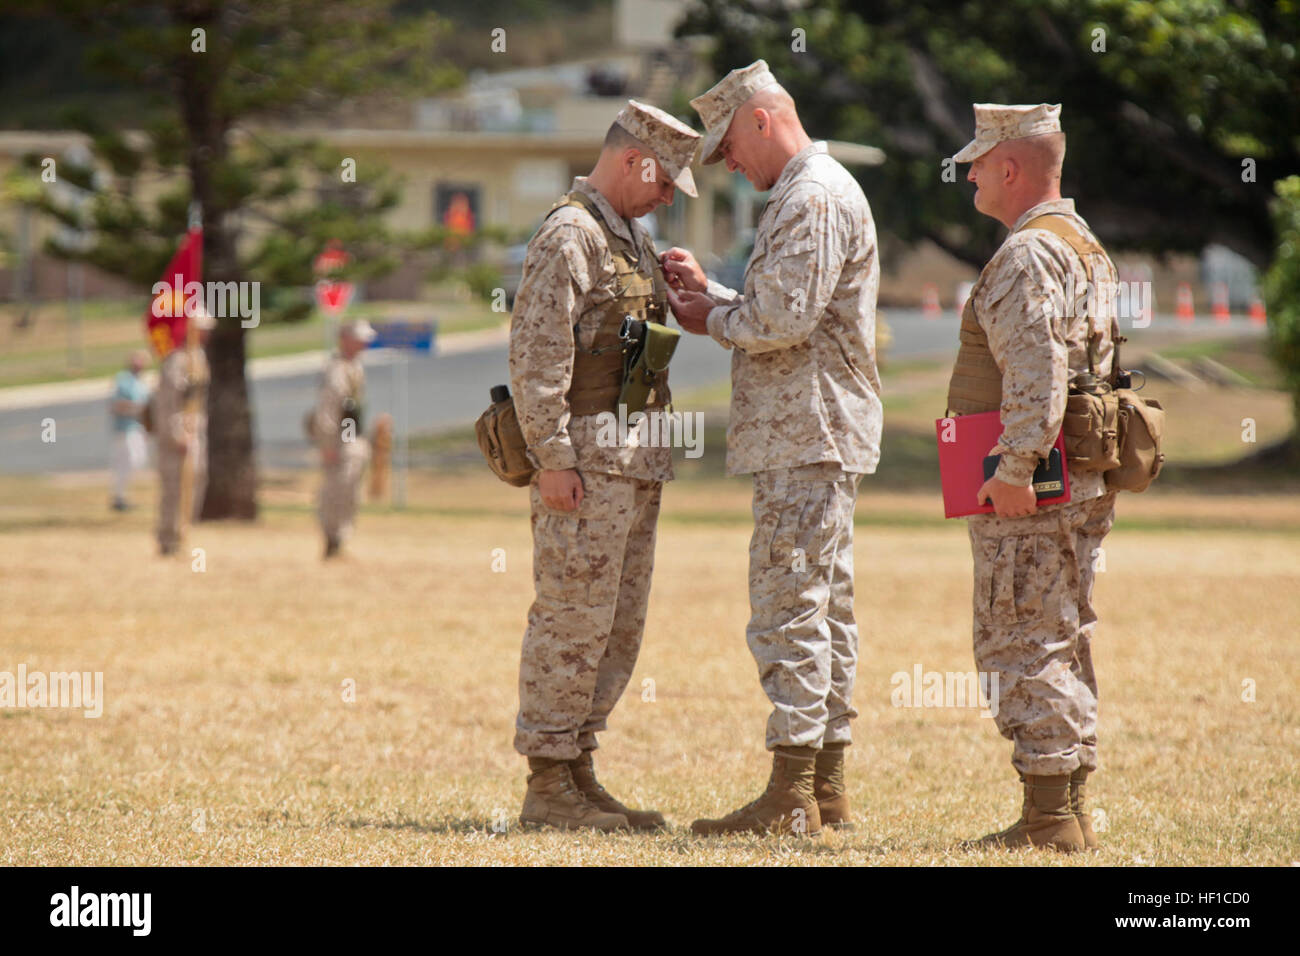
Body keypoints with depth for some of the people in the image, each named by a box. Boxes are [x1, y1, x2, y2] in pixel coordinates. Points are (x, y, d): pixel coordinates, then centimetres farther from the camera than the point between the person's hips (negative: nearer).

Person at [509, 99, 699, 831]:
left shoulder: (634, 239, 19)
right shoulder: (570, 235, -11)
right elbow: (537, 354, -18)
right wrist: (553, 459, -21)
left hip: (635, 462, 10)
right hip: (588, 461, -10)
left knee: (619, 630, 11)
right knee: (572, 624, -7)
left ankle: (580, 776, 16)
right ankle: (548, 787, -4)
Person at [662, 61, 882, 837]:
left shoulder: (812, 198, -14)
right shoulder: (812, 194, 20)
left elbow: (785, 322, -22)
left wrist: (714, 323, -5)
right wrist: (711, 292, 17)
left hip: (805, 437, -11)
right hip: (820, 436, 11)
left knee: (788, 607, -11)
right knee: (824, 607, 12)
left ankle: (791, 798, -12)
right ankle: (828, 789, 16)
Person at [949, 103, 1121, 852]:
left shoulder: (1029, 255, -14)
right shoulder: (1087, 249, 19)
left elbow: (1037, 373, -25)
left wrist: (1015, 468, -26)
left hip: (1030, 490, -10)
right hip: (1085, 482, 10)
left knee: (1024, 648, -8)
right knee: (1065, 645, 13)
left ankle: (1050, 817, -9)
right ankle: (1072, 811, 16)